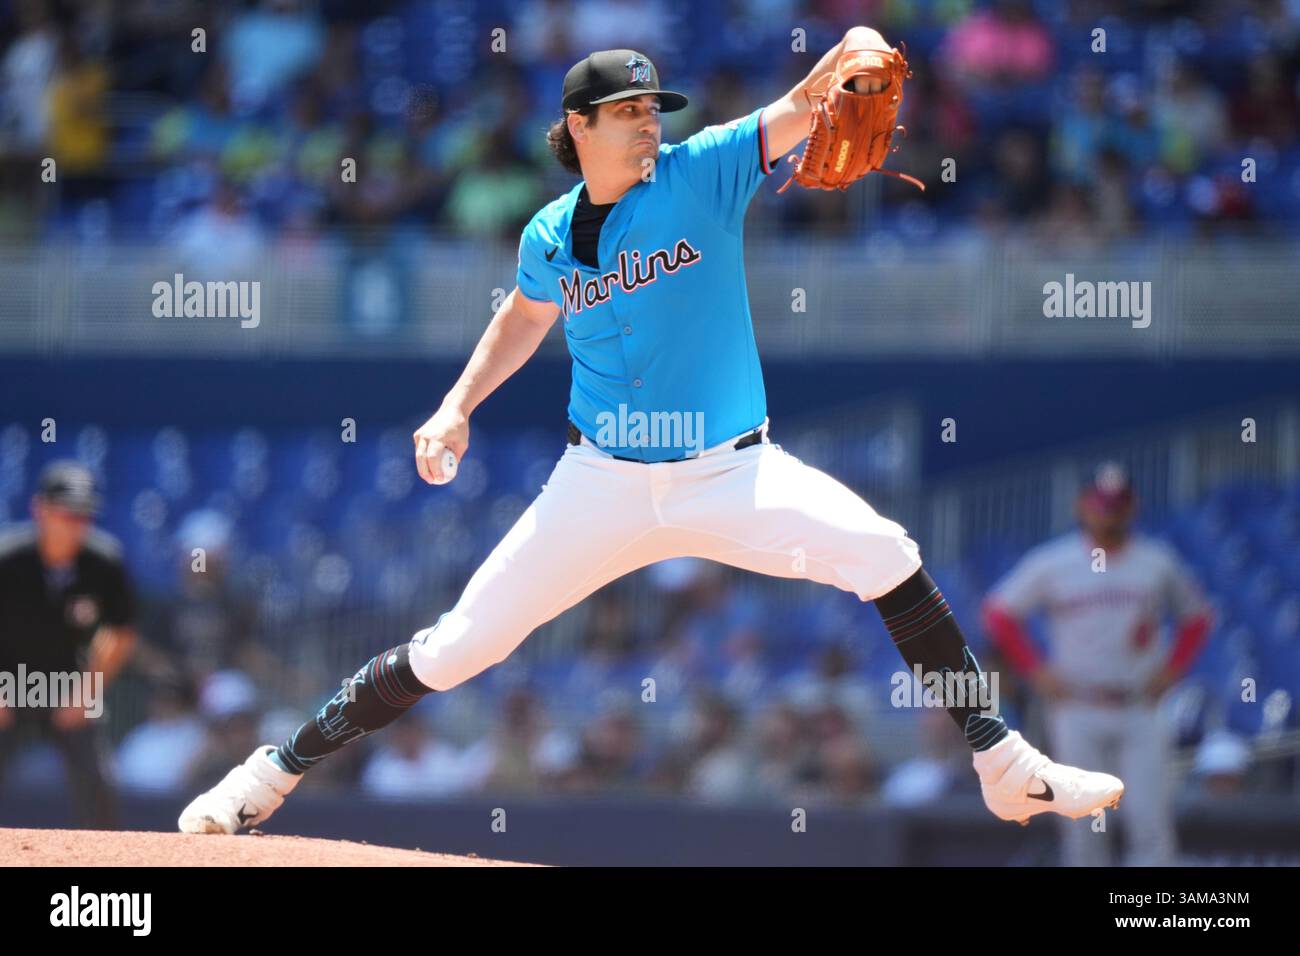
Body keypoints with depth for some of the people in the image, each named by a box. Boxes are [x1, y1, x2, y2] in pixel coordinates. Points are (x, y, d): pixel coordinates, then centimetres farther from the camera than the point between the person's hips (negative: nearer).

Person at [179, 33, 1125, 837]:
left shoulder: (704, 173, -8)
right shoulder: (549, 237, 0)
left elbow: (799, 107, -22)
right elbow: (523, 319, 21)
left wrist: (855, 54, -43)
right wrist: (459, 406, 8)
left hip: (733, 472, -1)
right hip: (604, 483, 1)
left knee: (887, 556, -20)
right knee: (461, 644, -3)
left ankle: (1005, 767, -8)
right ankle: (278, 771, 13)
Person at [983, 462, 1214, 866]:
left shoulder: (1159, 563, 8)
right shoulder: (1051, 563, 4)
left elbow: (1196, 617, 19)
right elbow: (998, 613, 8)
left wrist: (1171, 670, 4)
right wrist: (1035, 670, 0)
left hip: (1141, 711, 1)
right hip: (1077, 713, 0)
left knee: (1150, 824, -9)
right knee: (1084, 828, 0)